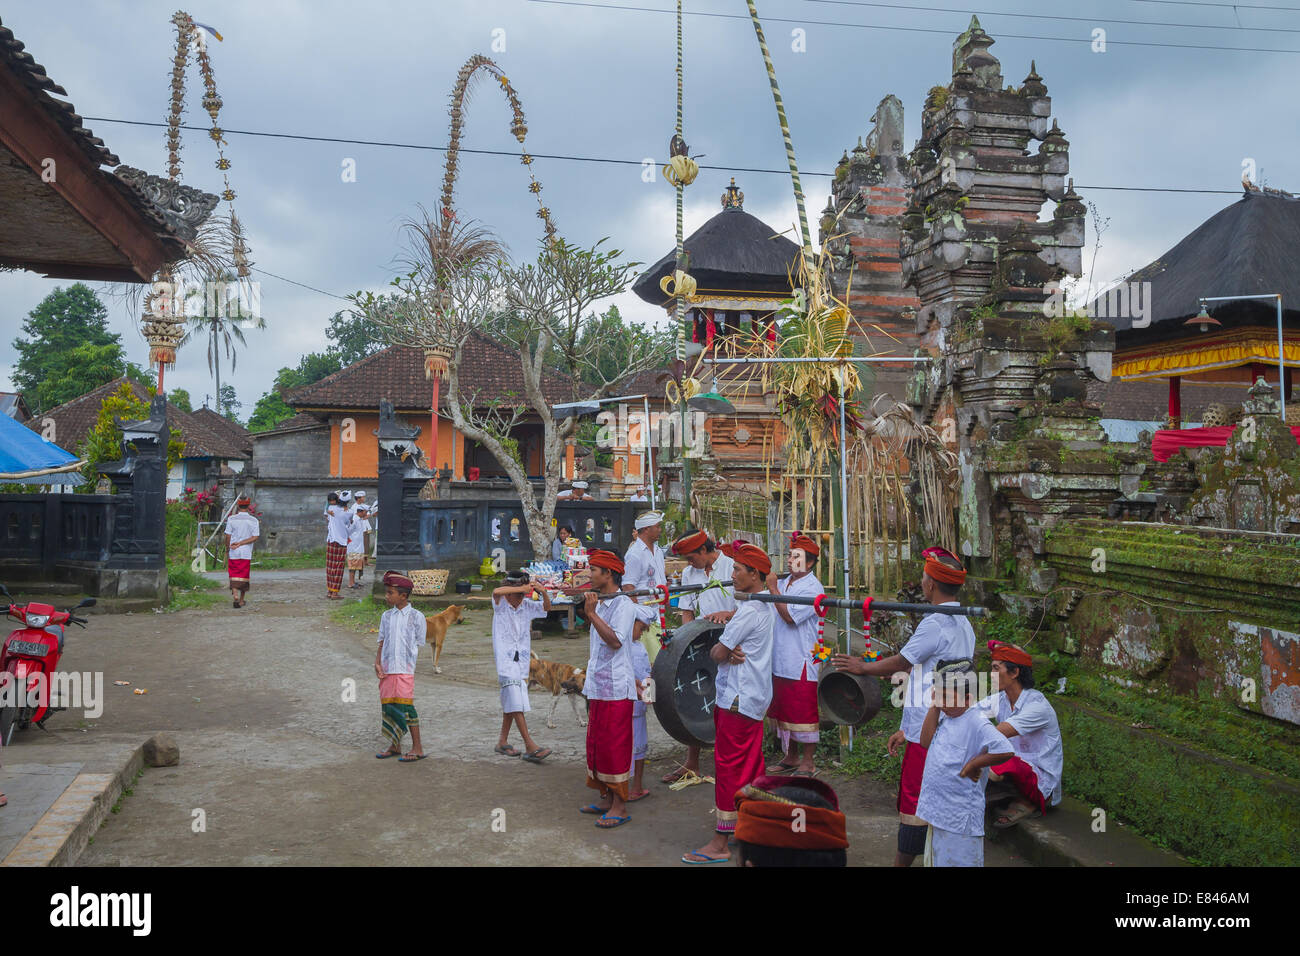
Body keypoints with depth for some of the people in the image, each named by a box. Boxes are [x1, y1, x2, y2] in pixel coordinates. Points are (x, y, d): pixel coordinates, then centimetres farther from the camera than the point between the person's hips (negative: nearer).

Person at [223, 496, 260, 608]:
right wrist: (240, 543, -9)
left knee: (233, 575, 6)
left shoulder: (231, 519, -4)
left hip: (233, 553, -1)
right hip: (246, 553, 1)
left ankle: (235, 594, -16)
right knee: (244, 576, 12)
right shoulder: (253, 520, -2)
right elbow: (255, 537, -10)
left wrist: (227, 549, 11)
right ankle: (242, 600, 18)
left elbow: (228, 536, -2)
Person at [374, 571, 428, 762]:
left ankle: (417, 748, 3)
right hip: (387, 669, 5)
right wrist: (377, 663, -1)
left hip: (404, 669, -5)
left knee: (405, 706, -6)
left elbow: (418, 645, 1)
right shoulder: (386, 616, 10)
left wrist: (408, 663, -5)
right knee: (388, 706, 8)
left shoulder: (416, 617, -3)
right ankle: (395, 746, 22)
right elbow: (382, 643, 12)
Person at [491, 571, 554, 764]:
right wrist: (523, 588, -30)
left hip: (521, 660, 6)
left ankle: (503, 742, 24)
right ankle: (530, 747, -16)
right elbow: (497, 592, -28)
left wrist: (543, 592, -17)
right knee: (516, 702, -12)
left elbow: (546, 608, 2)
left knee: (511, 702, 13)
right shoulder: (501, 604, -8)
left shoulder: (527, 605, 6)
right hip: (505, 659, -6)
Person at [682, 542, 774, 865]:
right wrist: (729, 652, -11)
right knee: (751, 766, 16)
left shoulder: (748, 611, -19)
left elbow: (717, 652, -17)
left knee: (728, 767, -4)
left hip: (738, 699, -10)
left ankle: (720, 844, 1)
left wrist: (722, 652, 5)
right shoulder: (763, 606, 13)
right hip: (753, 696, 10)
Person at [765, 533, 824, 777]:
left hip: (802, 663, -8)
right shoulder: (784, 583, 13)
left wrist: (773, 589, -19)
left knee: (804, 714, 0)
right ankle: (790, 757, 29)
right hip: (780, 662, 8)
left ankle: (807, 763, 11)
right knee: (784, 711, 16)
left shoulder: (812, 588, -12)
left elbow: (790, 616, -23)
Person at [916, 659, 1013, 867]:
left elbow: (1004, 751, -29)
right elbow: (926, 742, -1)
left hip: (961, 815, -8)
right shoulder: (944, 716, 6)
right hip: (938, 809, 8)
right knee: (940, 859, 20)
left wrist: (973, 764, -18)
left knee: (959, 860, 2)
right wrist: (934, 706, -4)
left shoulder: (977, 723, -19)